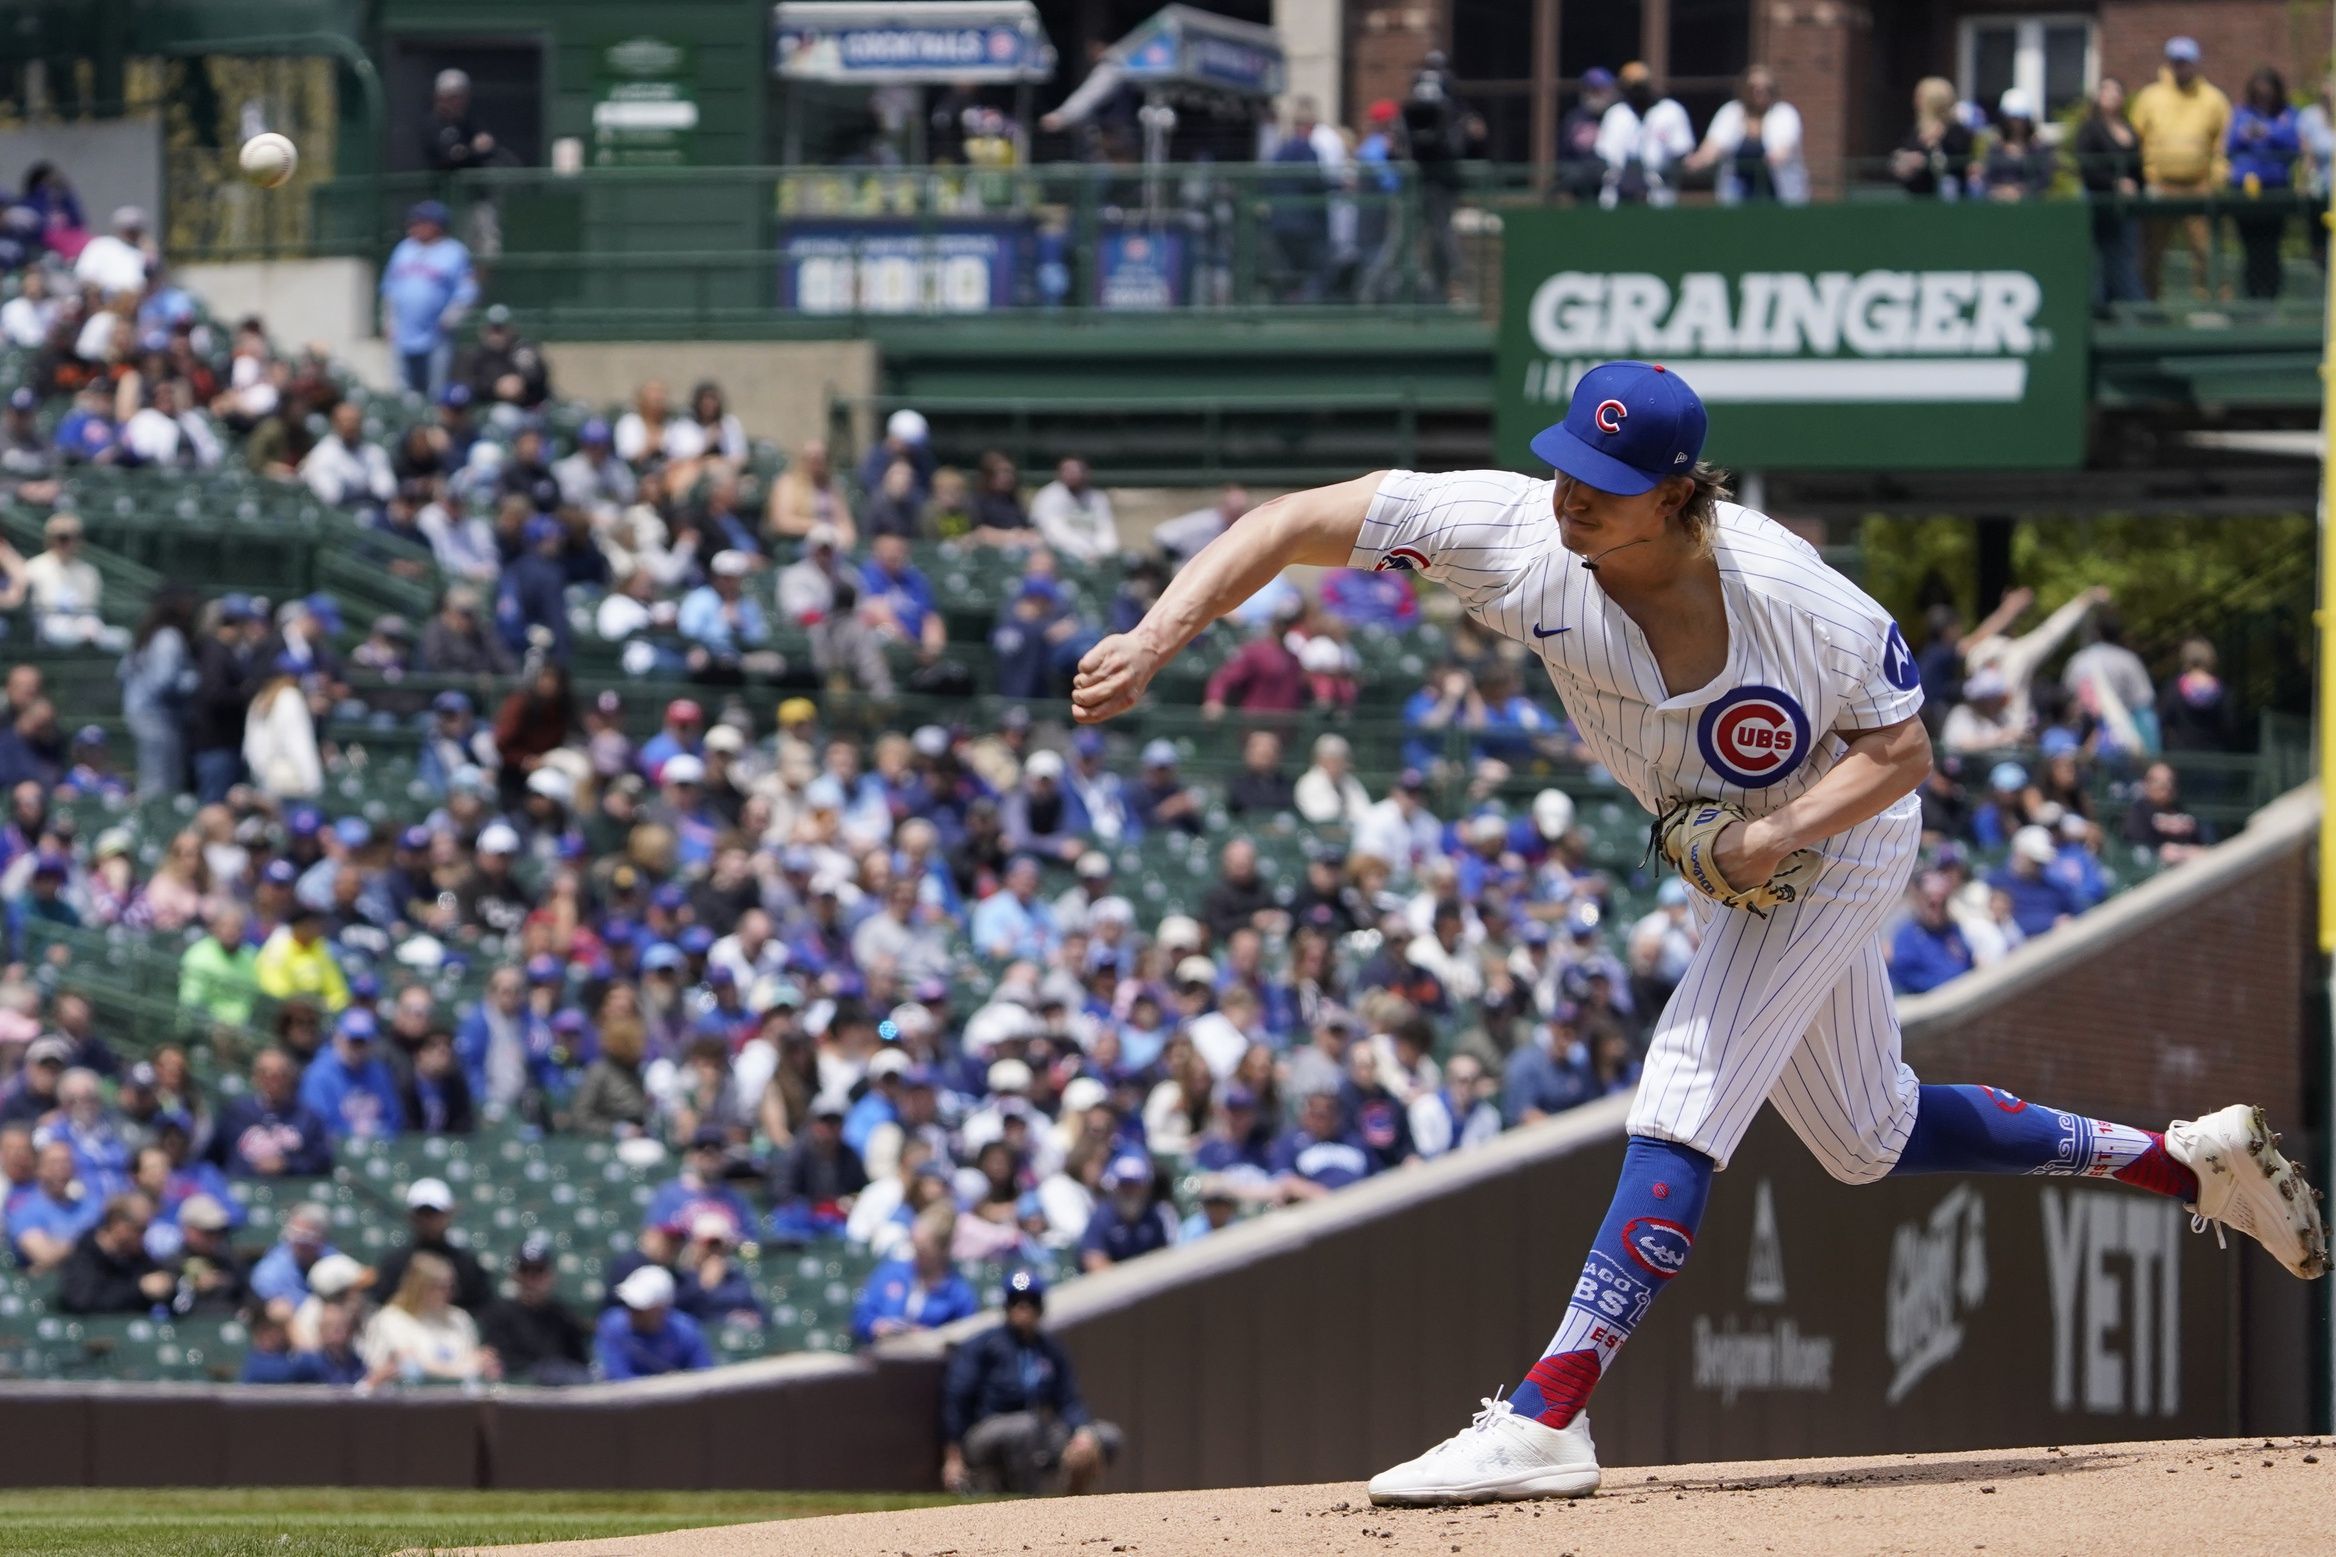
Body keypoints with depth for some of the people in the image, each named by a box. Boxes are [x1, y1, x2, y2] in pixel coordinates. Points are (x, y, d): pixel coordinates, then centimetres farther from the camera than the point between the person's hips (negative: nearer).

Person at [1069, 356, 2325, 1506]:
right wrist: (1156, 641, -40)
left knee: (1683, 1107, -19)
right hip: (1739, 852, 7)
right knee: (1869, 1140, 19)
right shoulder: (1520, 536, -27)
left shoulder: (1791, 595, -33)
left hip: (1837, 841, -7)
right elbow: (1297, 523, -27)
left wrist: (1777, 834, -34)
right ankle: (2180, 1163, 35)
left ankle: (1544, 1419, -23)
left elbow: (1903, 750, -18)